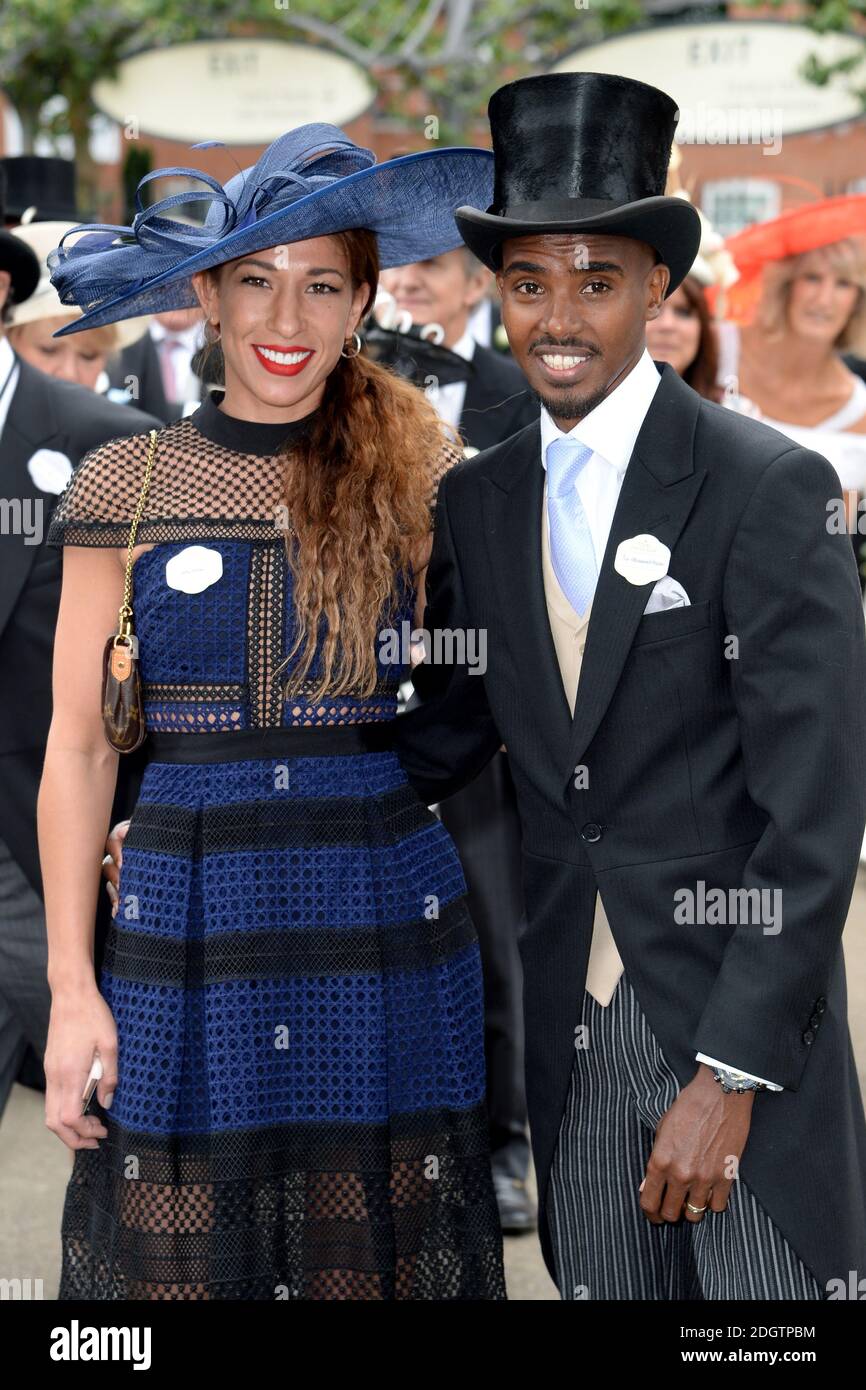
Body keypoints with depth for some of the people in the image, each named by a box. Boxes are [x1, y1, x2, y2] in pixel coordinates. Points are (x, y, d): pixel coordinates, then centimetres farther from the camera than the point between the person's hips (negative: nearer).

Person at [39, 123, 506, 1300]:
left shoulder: (419, 477, 3)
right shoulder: (125, 486, 2)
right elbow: (78, 749, 2)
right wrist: (71, 985, -2)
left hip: (390, 924, 0)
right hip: (189, 926, 0)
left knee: (379, 1250, 5)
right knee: (182, 1249, 4)